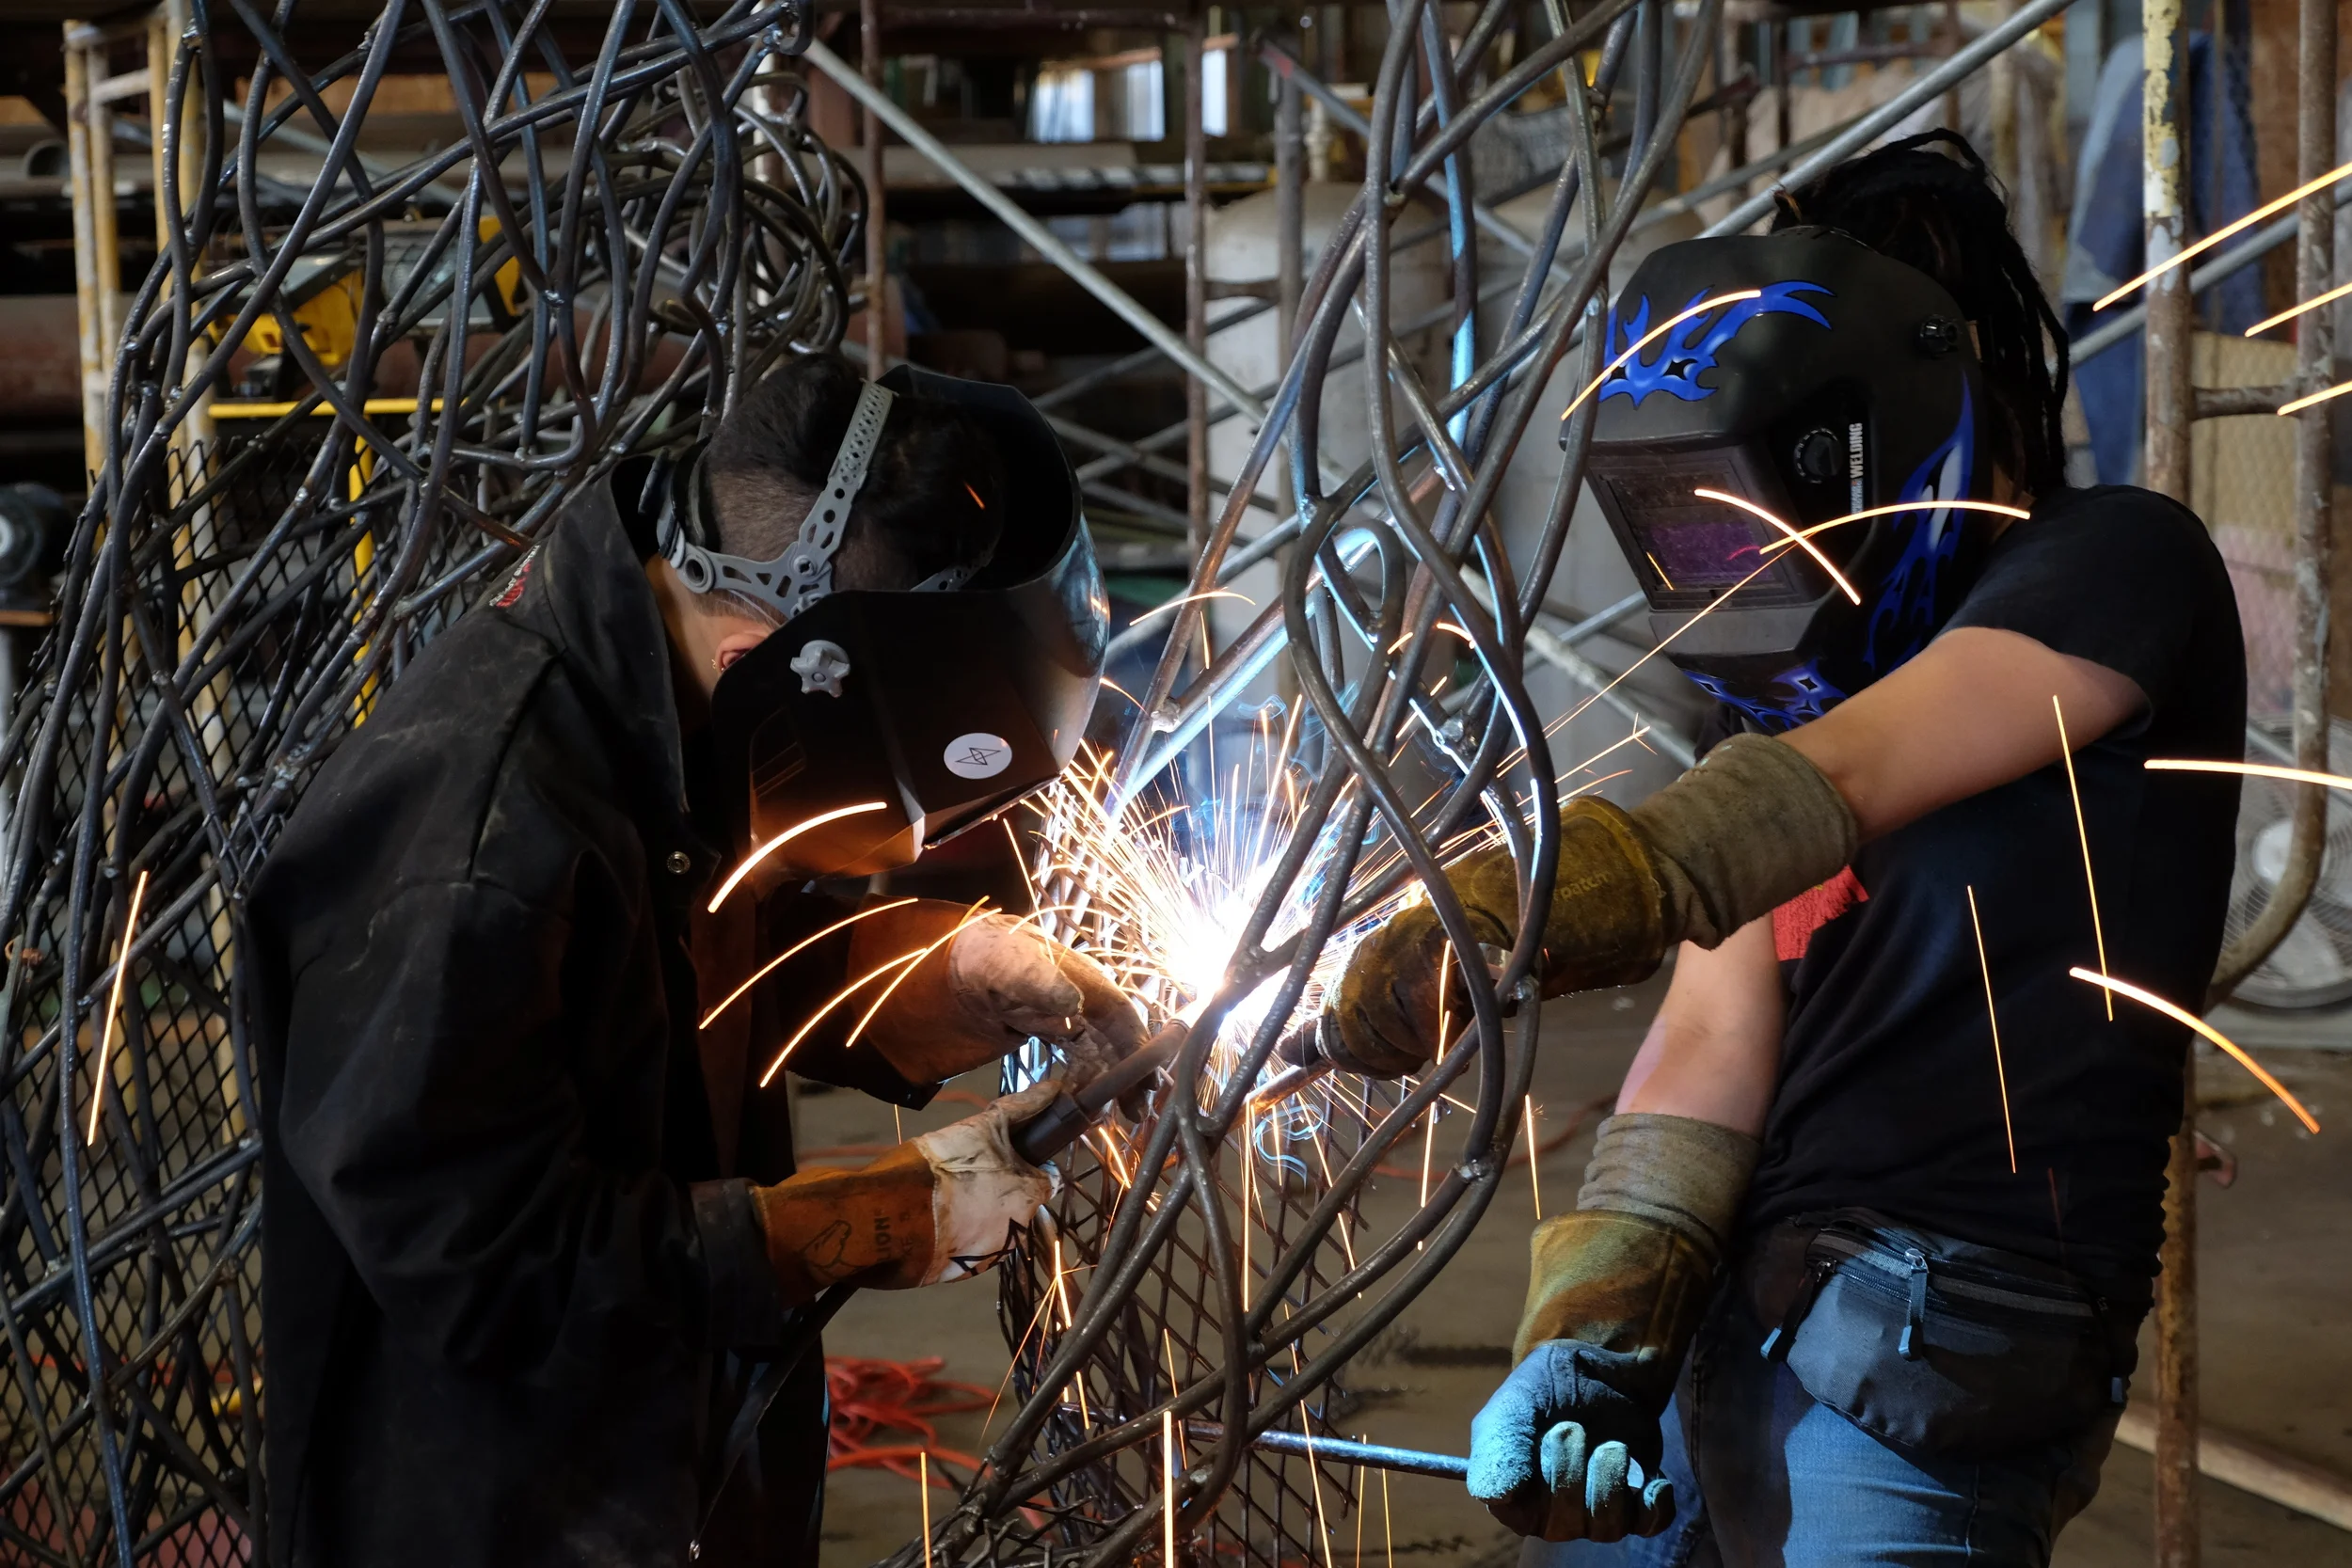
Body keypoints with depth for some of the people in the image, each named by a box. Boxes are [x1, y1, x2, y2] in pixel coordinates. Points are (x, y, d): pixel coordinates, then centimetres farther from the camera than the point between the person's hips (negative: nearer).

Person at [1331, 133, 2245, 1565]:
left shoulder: (2115, 566, -6)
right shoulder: (1782, 687, 15)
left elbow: (1836, 784, -24)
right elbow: (1715, 1038, 3)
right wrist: (1592, 1324, -10)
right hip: (1722, 1328, 7)